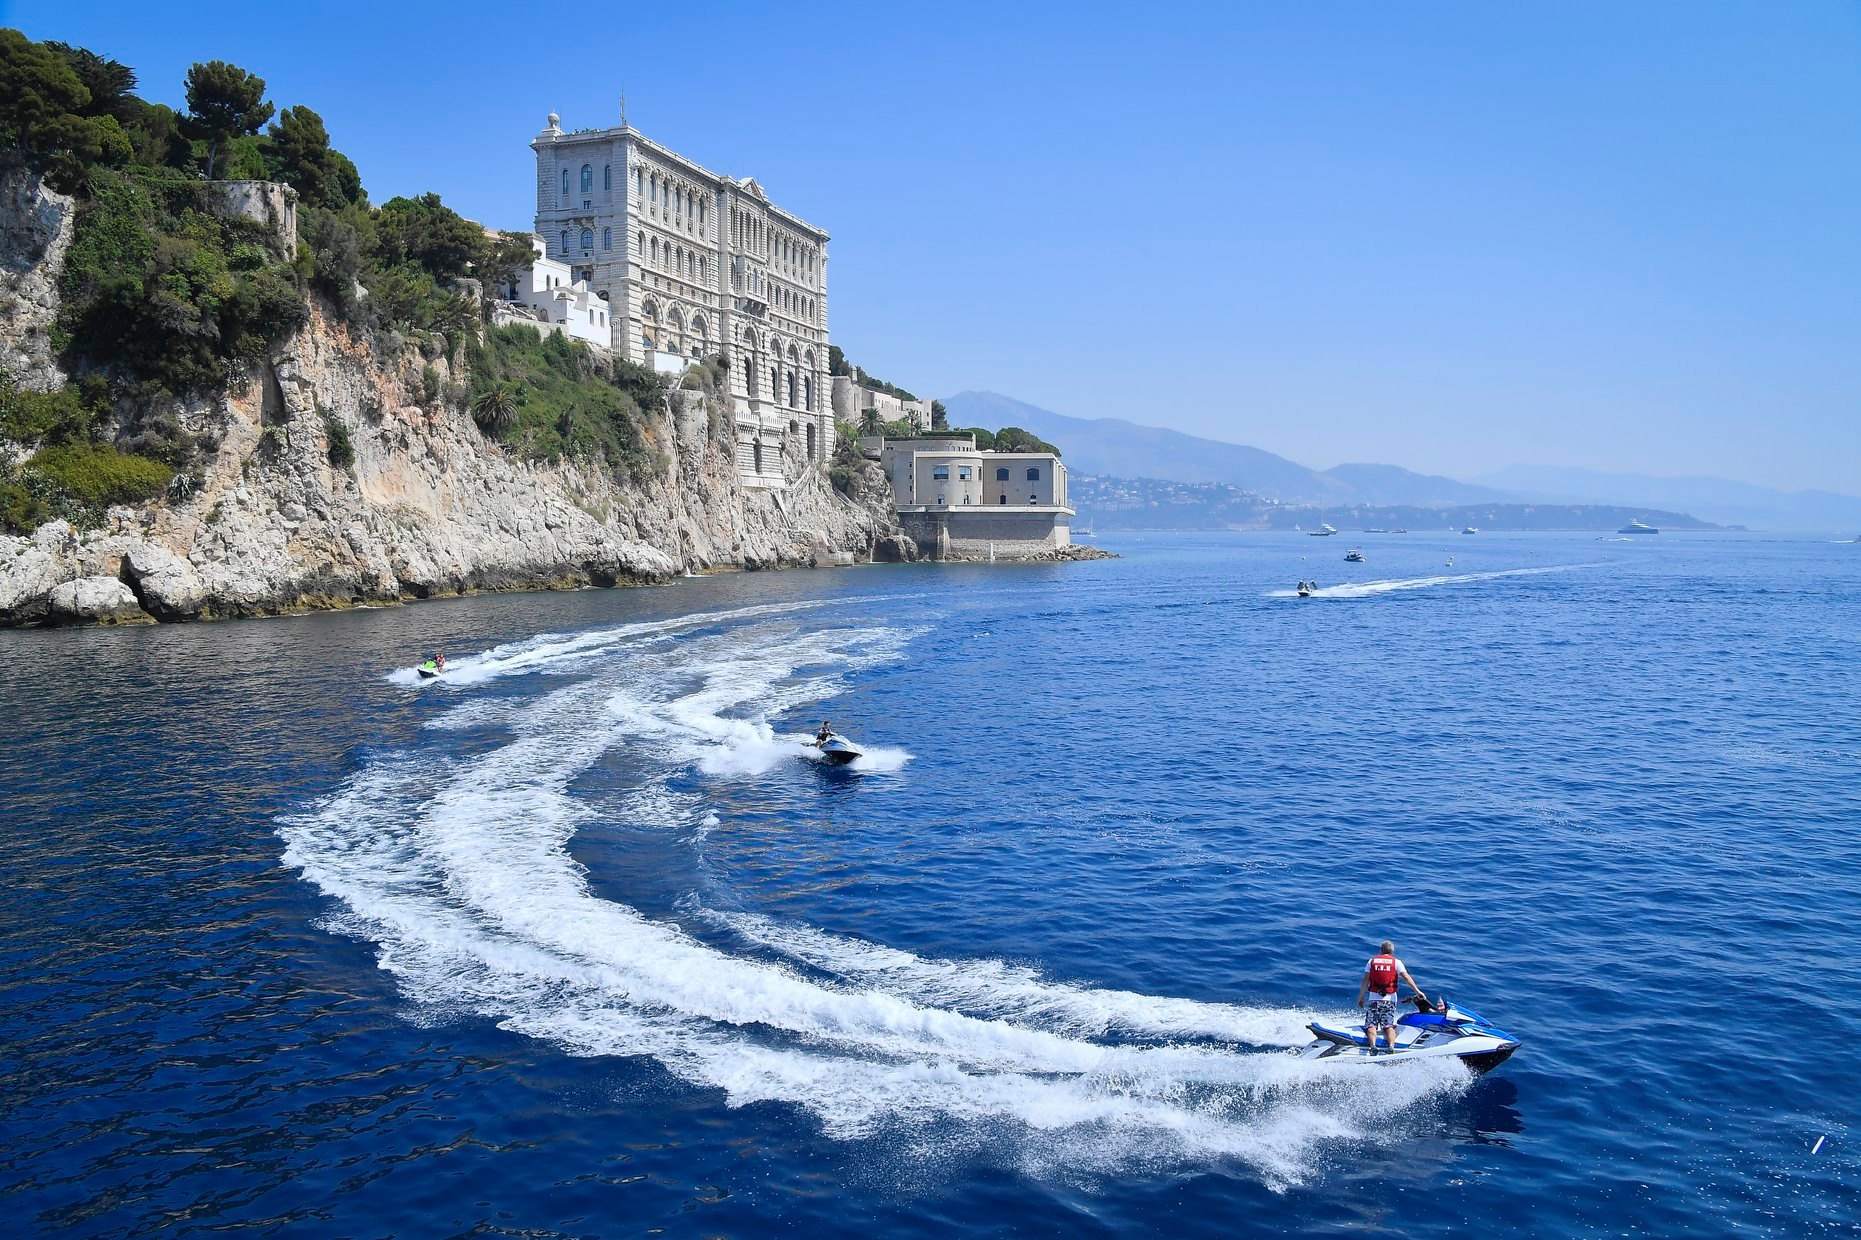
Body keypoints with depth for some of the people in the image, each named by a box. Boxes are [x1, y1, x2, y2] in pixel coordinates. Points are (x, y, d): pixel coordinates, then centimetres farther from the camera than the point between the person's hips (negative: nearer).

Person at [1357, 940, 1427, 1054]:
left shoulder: (1372, 961, 8)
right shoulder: (1396, 962, 6)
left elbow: (1365, 981, 5)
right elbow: (1406, 977, -7)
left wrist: (1360, 997, 11)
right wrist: (1417, 991, -10)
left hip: (1374, 999, -1)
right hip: (1390, 1000, 1)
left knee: (1371, 1025, -6)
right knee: (1389, 1026, -2)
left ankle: (1373, 1046, -30)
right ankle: (1391, 1047, -27)